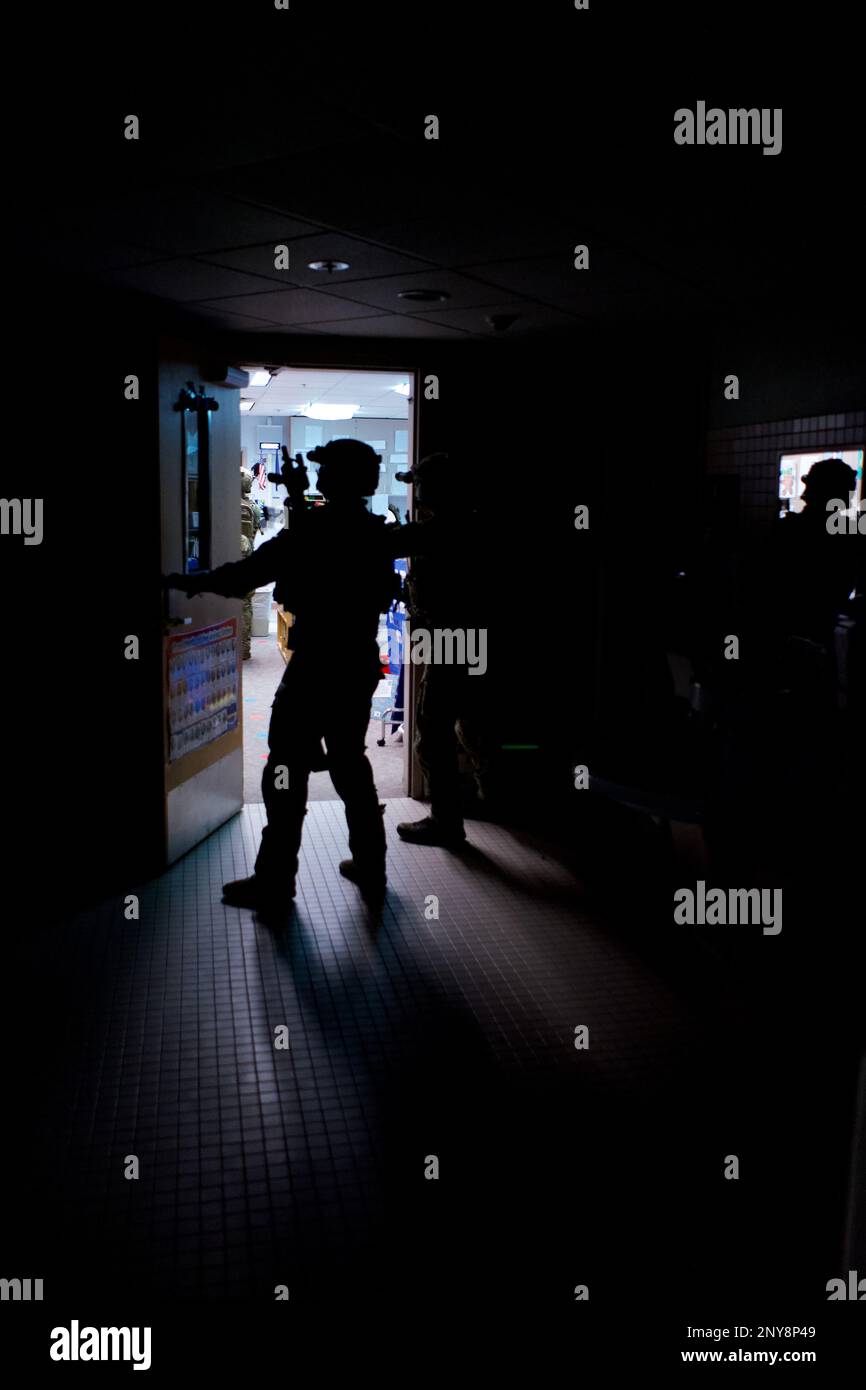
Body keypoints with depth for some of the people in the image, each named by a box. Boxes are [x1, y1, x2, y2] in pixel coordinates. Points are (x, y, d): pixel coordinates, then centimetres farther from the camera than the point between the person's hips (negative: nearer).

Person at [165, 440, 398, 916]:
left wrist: (190, 581, -2)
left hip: (315, 668, -8)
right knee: (351, 766, 18)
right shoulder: (373, 533, 7)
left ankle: (274, 885, 6)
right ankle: (370, 870, 24)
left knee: (287, 775, 0)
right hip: (359, 667, 8)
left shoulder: (315, 527, -15)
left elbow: (248, 572, -15)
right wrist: (298, 503, 22)